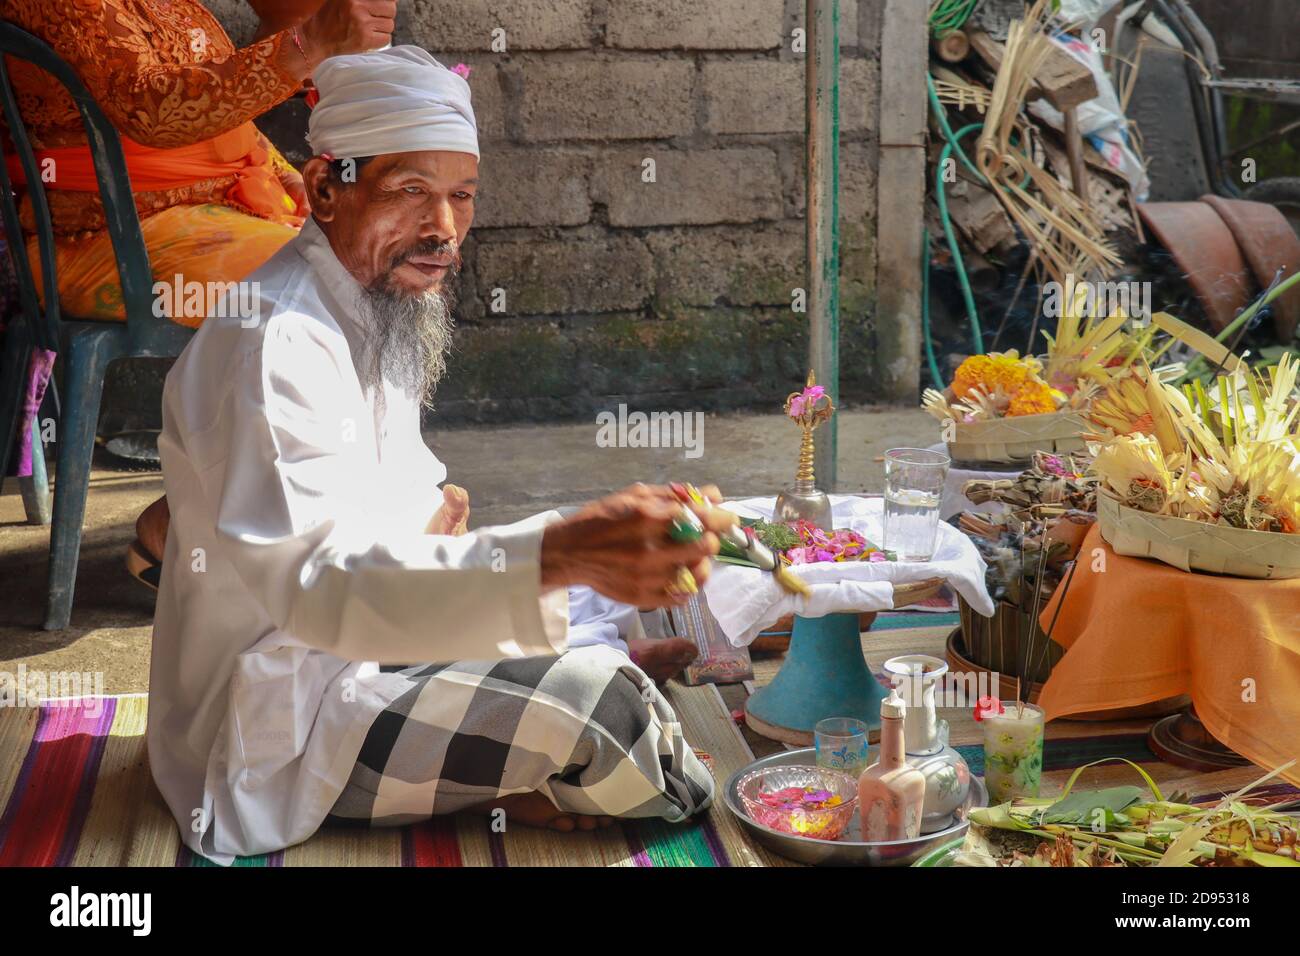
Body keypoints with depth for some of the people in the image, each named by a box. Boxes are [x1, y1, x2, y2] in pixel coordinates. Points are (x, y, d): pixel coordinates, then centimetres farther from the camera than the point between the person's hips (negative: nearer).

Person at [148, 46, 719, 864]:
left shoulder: (376, 316, 6)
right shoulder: (273, 346, -26)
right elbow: (318, 583, -39)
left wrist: (431, 508, -4)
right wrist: (560, 557, -52)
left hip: (356, 651, 10)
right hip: (279, 734, -10)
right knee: (590, 702, -25)